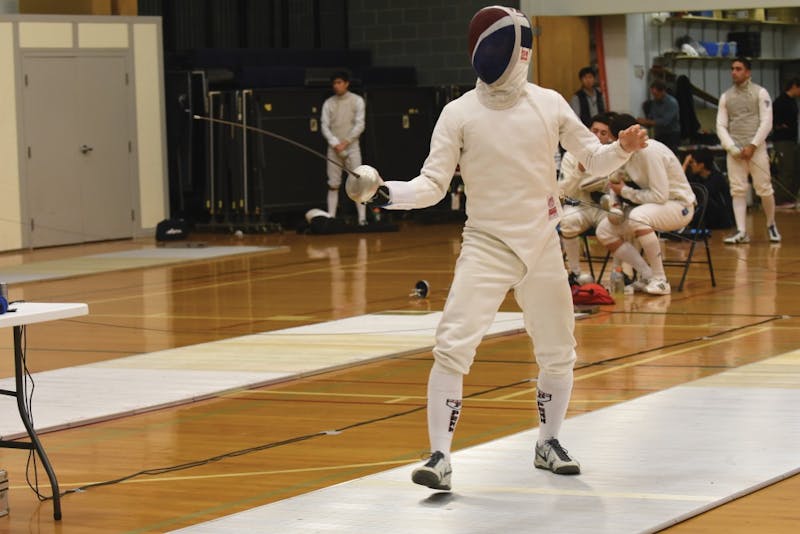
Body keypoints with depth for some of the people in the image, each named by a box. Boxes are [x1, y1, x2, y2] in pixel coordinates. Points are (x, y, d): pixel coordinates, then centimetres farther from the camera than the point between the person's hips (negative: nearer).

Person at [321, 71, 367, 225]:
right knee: (333, 185, 1)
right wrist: (336, 144, -11)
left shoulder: (357, 101, 1)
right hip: (334, 148, 2)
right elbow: (325, 127, 2)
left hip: (352, 146, -2)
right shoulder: (328, 103, 7)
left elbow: (359, 125, -6)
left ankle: (362, 218, -8)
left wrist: (345, 142, -13)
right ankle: (331, 217, 2)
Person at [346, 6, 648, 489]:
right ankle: (441, 457, -12)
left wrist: (624, 149, -16)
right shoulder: (459, 113, -7)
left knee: (558, 353, 11)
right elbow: (433, 186, -9)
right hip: (487, 247, -3)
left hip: (542, 246, 3)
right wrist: (385, 193, -27)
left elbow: (593, 160, 6)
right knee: (453, 349, -18)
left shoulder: (549, 103, -1)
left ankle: (548, 444, 32)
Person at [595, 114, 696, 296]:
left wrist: (625, 191, -18)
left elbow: (660, 196, -27)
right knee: (604, 230, -5)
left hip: (680, 206, -9)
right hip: (650, 207, 9)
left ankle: (659, 279, -27)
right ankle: (646, 275, -4)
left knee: (638, 217, -38)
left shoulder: (650, 151, -24)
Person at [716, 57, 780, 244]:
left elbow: (766, 122, -7)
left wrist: (752, 146, -14)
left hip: (756, 148, -3)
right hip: (734, 150, 3)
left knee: (764, 189, -1)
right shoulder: (726, 97, 10)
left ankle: (771, 225, 19)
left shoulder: (760, 93, 0)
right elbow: (721, 125, 7)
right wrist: (732, 148, -8)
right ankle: (741, 232, -5)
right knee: (737, 191, -3)